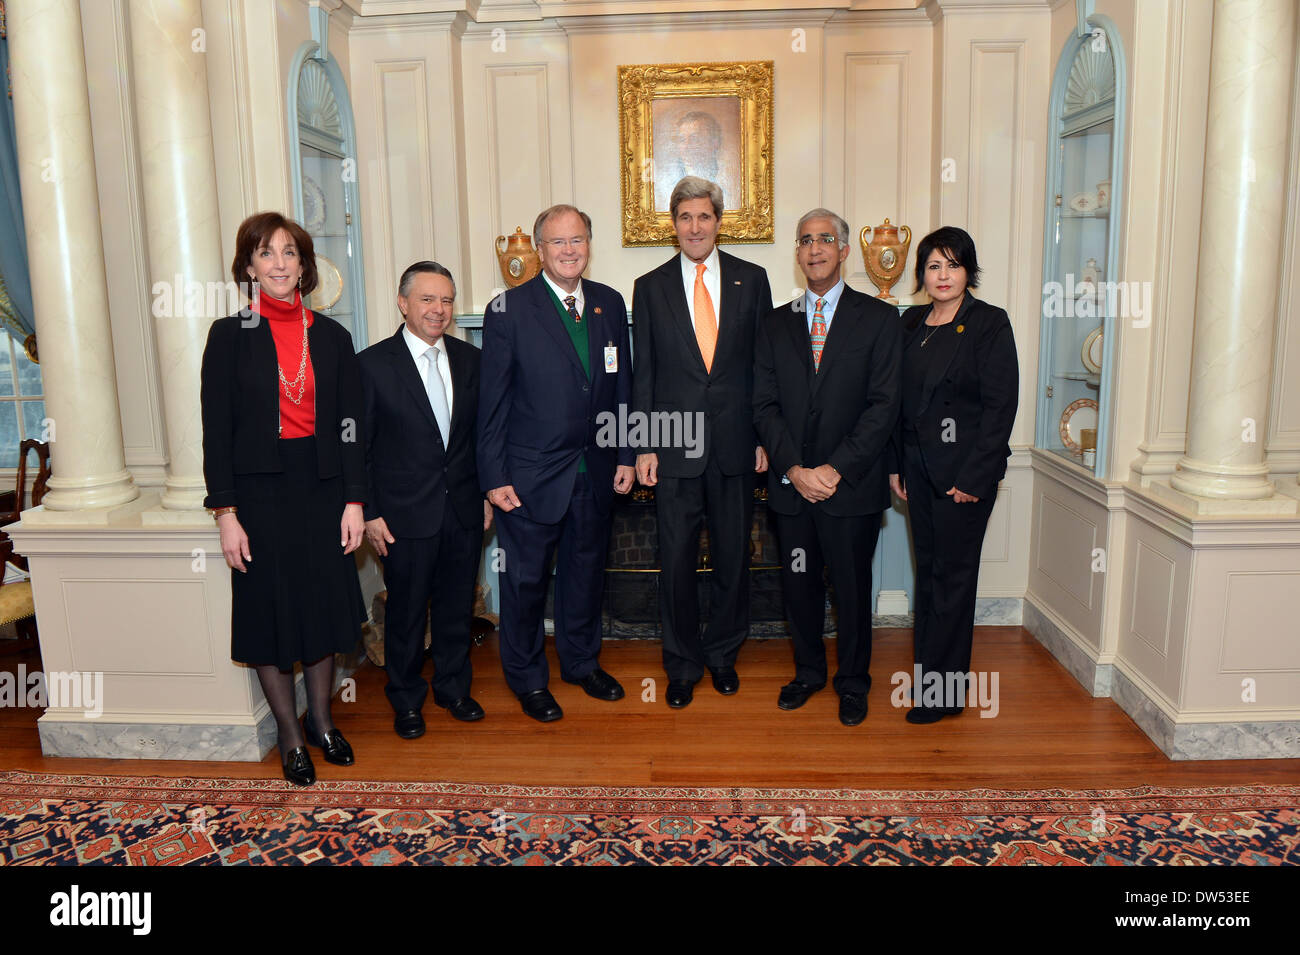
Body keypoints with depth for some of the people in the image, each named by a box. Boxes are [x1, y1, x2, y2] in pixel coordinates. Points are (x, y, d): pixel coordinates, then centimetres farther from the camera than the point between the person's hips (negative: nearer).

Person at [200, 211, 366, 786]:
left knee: (325, 603, 10)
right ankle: (290, 734, 23)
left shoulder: (331, 337, 4)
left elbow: (350, 424, 4)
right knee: (270, 609, 6)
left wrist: (354, 500, -2)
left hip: (322, 487, 2)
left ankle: (320, 718, 31)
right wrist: (226, 513, -9)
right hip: (260, 490, -2)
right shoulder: (230, 335, -2)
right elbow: (216, 429, -4)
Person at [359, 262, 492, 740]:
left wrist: (486, 494, 8)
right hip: (406, 514, -3)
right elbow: (359, 447, -6)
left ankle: (453, 686, 35)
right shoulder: (373, 363, -7)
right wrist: (369, 513, -9)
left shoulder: (469, 359, 5)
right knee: (406, 610, 9)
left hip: (464, 508, 4)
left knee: (458, 605, 15)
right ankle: (406, 699, 29)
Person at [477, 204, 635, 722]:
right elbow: (493, 398, -8)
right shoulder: (509, 309, -8)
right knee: (525, 578, 8)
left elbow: (621, 385, 10)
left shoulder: (610, 303, 6)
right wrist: (494, 476, -11)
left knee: (586, 569, 18)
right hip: (531, 475, -4)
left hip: (594, 472, 4)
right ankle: (527, 679, 28)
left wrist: (625, 455, 7)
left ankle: (582, 661, 39)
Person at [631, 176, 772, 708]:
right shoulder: (650, 288, 5)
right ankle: (683, 665, 21)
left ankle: (723, 654, 30)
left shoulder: (751, 280, 5)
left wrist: (765, 436, 2)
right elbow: (643, 373, 4)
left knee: (733, 556, 10)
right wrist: (644, 446, -1)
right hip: (675, 446, 0)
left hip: (735, 444, 1)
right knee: (676, 560, 4)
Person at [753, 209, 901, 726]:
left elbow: (884, 405, -7)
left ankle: (853, 680, 27)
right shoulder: (775, 324, 9)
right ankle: (808, 670, 32)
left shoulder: (878, 318, 0)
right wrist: (794, 468, -9)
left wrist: (837, 469, -14)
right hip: (791, 483, 3)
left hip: (852, 485, -2)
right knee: (798, 582, 12)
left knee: (852, 585, 8)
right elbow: (764, 406, 4)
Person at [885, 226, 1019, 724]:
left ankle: (944, 690, 9)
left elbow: (1000, 405, -12)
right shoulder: (911, 322, 10)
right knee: (927, 568, 12)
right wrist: (896, 463, 7)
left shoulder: (989, 323, -7)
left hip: (965, 469, -6)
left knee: (953, 573, 0)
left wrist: (972, 477, -16)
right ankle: (929, 670, 25)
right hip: (919, 467, 6)